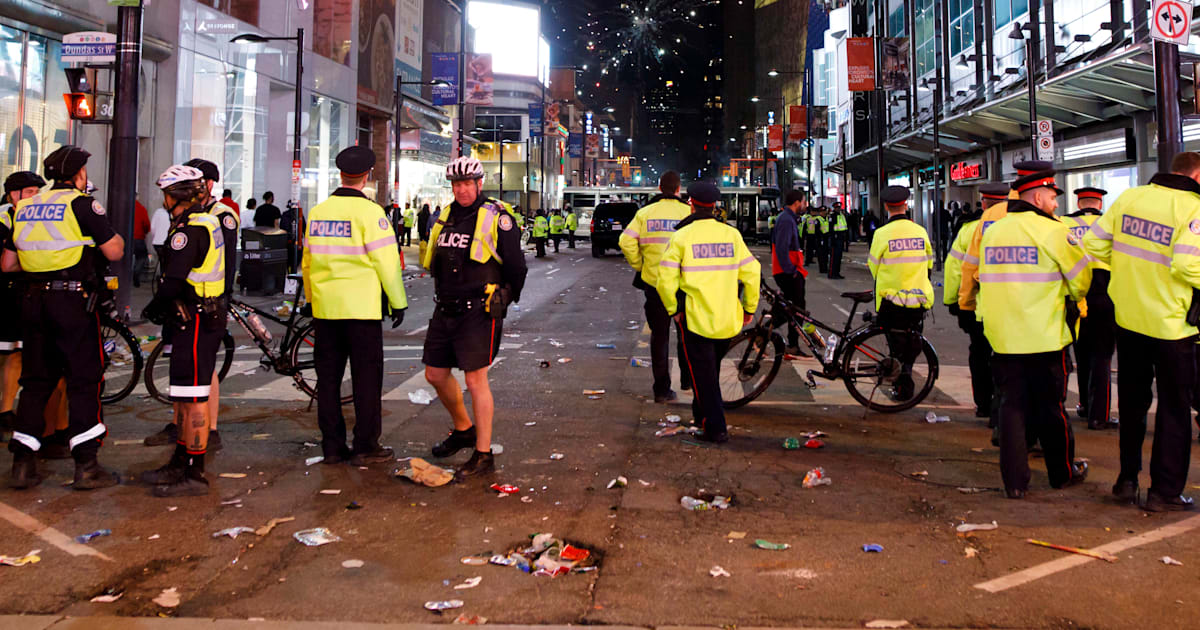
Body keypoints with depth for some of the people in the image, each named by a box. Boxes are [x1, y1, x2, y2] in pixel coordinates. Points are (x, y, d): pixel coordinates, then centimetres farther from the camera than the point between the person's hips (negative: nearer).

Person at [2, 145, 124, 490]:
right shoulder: (82, 205, -8)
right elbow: (114, 252, -8)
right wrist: (115, 235, 12)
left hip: (33, 302, 6)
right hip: (73, 302, -6)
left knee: (35, 381, 12)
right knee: (84, 380, 0)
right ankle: (86, 466, 0)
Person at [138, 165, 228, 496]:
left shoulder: (190, 229, -17)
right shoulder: (207, 222, 15)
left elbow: (174, 281, -23)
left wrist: (153, 307, -6)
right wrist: (166, 309, 16)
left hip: (194, 322, -11)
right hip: (208, 316, 11)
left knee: (193, 398, -6)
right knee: (183, 397, 18)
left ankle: (194, 475, -1)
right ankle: (180, 463, 29)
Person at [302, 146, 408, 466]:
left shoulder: (318, 211, 8)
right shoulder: (369, 212, -10)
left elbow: (307, 262, 15)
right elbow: (386, 261, -11)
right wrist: (398, 302, -3)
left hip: (325, 308, 6)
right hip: (362, 307, -5)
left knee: (328, 377, 10)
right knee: (366, 378, 2)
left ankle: (332, 446, 15)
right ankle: (365, 446, 6)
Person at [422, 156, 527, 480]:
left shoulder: (497, 218, -9)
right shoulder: (446, 215, 11)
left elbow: (516, 266, -5)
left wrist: (504, 300, 1)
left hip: (479, 312, -7)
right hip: (445, 311, 7)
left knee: (476, 380, -6)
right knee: (435, 375, 13)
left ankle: (484, 454, 5)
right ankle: (463, 430, 36)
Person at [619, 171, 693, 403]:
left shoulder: (645, 213, 0)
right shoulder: (688, 212, -5)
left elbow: (626, 241, -9)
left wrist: (638, 266, 4)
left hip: (653, 282, 1)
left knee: (659, 335, 8)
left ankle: (662, 389, 9)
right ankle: (688, 378, 25)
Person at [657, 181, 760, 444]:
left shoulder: (681, 236, -6)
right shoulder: (732, 234, 2)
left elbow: (666, 279, -10)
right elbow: (751, 272, 2)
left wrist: (673, 310, 4)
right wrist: (749, 308, 13)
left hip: (696, 316, -4)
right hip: (729, 319, 4)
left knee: (702, 373, 5)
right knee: (713, 369, 22)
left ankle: (715, 427, 3)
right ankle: (701, 412, 36)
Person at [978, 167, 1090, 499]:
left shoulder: (992, 231, 6)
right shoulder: (1052, 231, -10)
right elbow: (1081, 279, -1)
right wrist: (1069, 295, 20)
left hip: (1002, 337, 4)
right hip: (1045, 337, -4)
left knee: (1011, 406, 7)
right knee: (1051, 408, 10)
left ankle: (1014, 481, 8)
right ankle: (1062, 472, 26)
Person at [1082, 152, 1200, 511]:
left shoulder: (1130, 197, 1)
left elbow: (1093, 243, 1)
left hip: (1129, 317, 5)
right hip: (1171, 324, -5)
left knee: (1132, 402, 18)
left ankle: (1127, 480, 24)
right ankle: (1164, 491, 12)